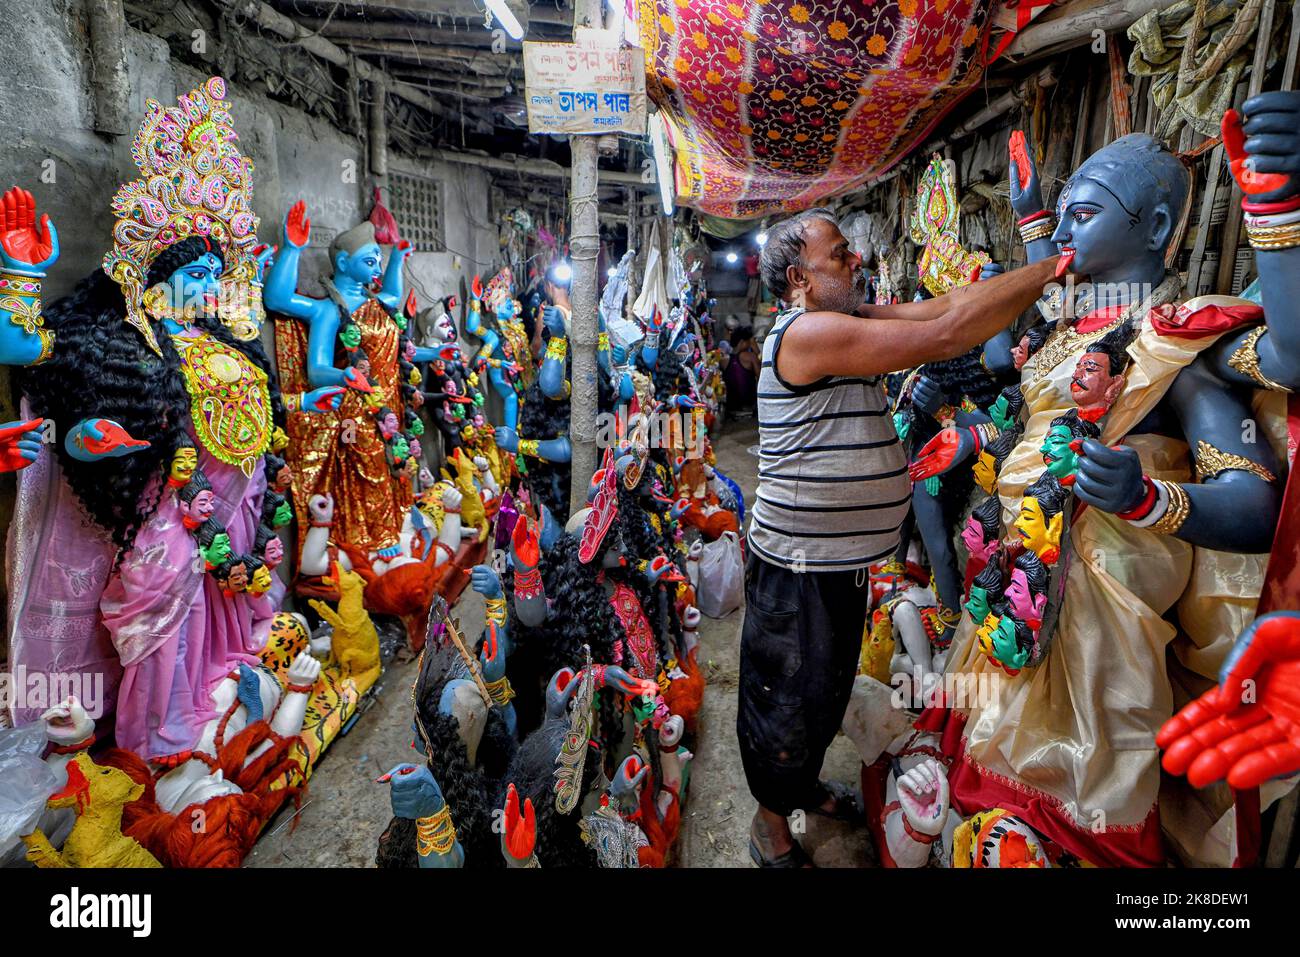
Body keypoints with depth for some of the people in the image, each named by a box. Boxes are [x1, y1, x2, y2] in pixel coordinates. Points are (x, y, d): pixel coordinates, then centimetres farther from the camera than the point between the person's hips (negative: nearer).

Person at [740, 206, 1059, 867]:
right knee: (786, 701, 11)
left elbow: (937, 308, 1)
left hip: (845, 563, 10)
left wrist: (1045, 265, -2)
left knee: (828, 692, 27)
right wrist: (1056, 268, -18)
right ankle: (772, 821, 34)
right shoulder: (807, 332, -23)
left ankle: (804, 783, 51)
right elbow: (946, 335, -26)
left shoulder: (845, 322, 7)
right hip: (798, 569, -9)